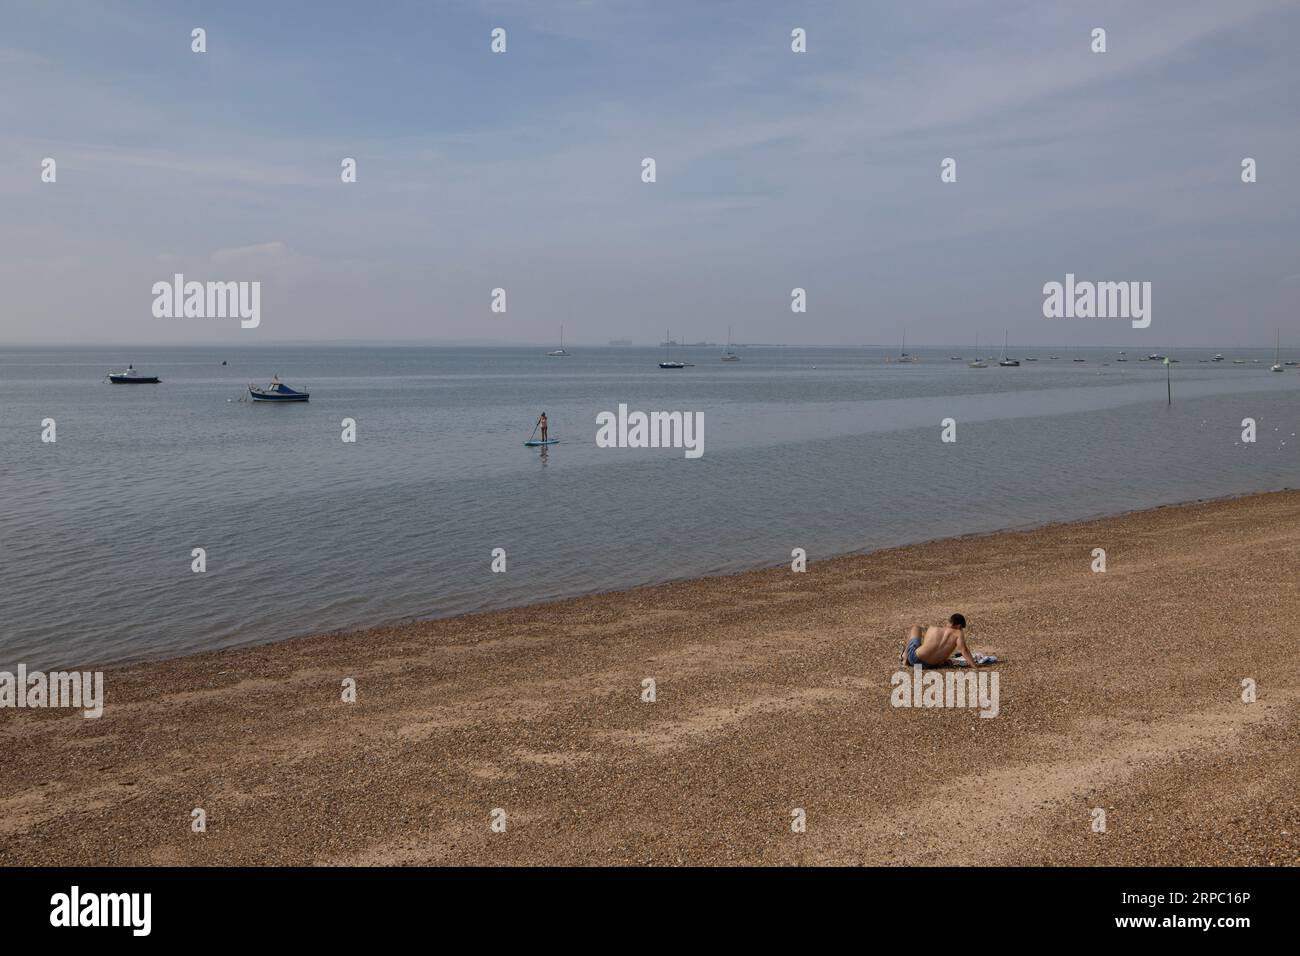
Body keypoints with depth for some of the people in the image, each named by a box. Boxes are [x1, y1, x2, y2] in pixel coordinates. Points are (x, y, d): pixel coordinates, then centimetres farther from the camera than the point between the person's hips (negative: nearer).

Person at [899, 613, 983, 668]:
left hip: (914, 658, 0)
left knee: (915, 627, 29)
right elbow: (964, 650, -18)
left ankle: (905, 657, 31)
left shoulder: (933, 627, 2)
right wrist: (975, 665, -14)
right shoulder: (958, 633, -6)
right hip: (928, 665, 0)